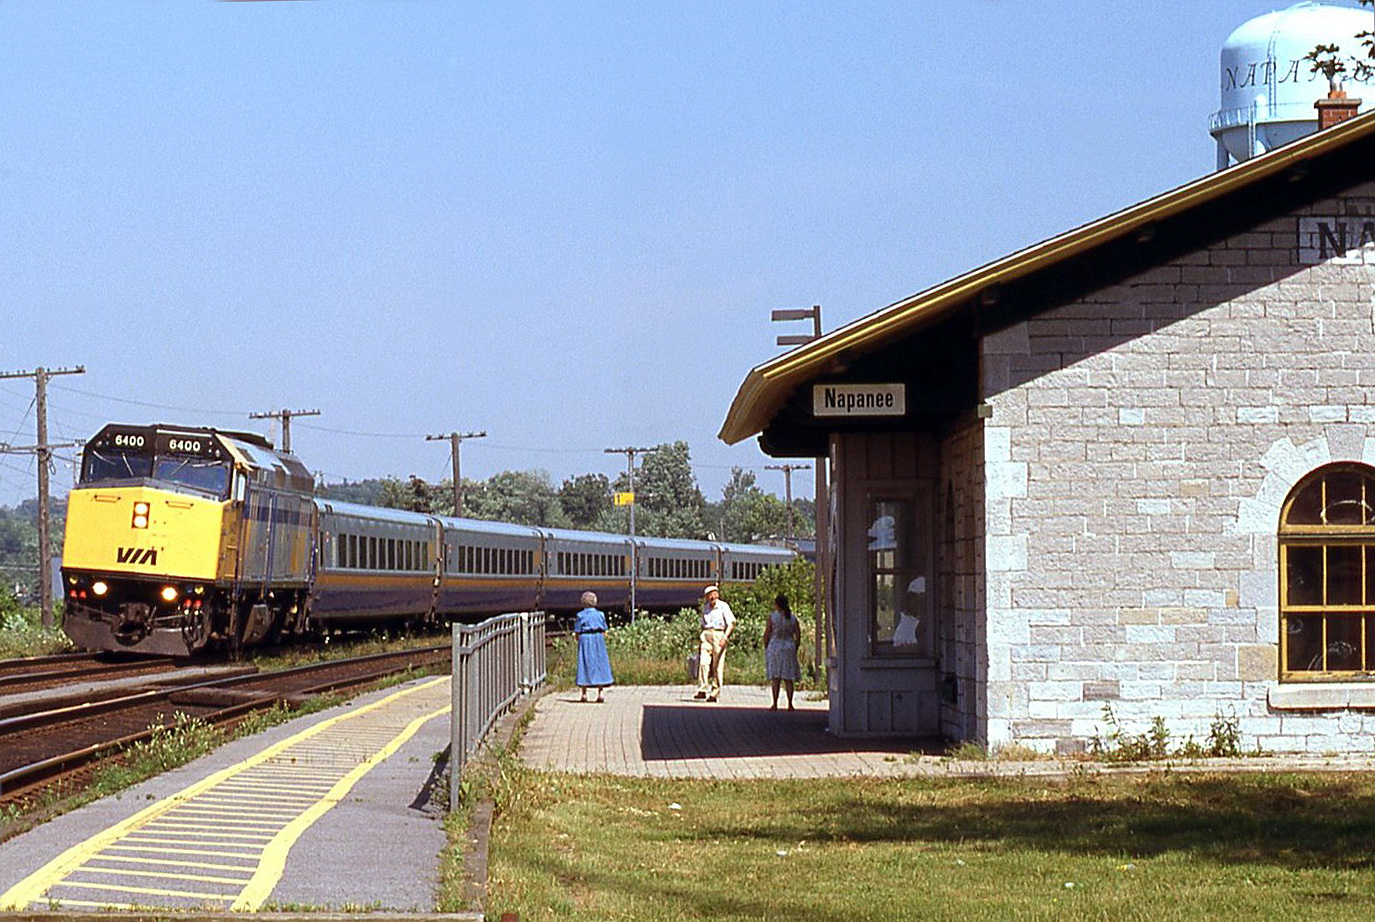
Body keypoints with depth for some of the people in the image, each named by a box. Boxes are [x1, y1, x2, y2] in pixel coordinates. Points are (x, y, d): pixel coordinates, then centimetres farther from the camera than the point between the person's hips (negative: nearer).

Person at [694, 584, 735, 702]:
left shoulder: (723, 607, -3)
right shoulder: (705, 607, 14)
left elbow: (731, 624, -8)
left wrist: (725, 637, -19)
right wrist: (701, 639, 23)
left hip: (719, 635, -4)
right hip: (706, 635, 4)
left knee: (718, 666, -3)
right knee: (703, 662, -14)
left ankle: (715, 693, 2)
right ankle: (702, 690, -17)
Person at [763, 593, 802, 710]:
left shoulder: (772, 616, -7)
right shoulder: (793, 618, 2)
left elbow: (766, 635, -6)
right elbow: (798, 636, 3)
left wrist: (766, 648, 6)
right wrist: (795, 650, 13)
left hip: (774, 647, -3)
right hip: (789, 647, 3)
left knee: (775, 678, 2)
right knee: (788, 678, 6)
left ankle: (775, 704, -1)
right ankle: (790, 704, 3)